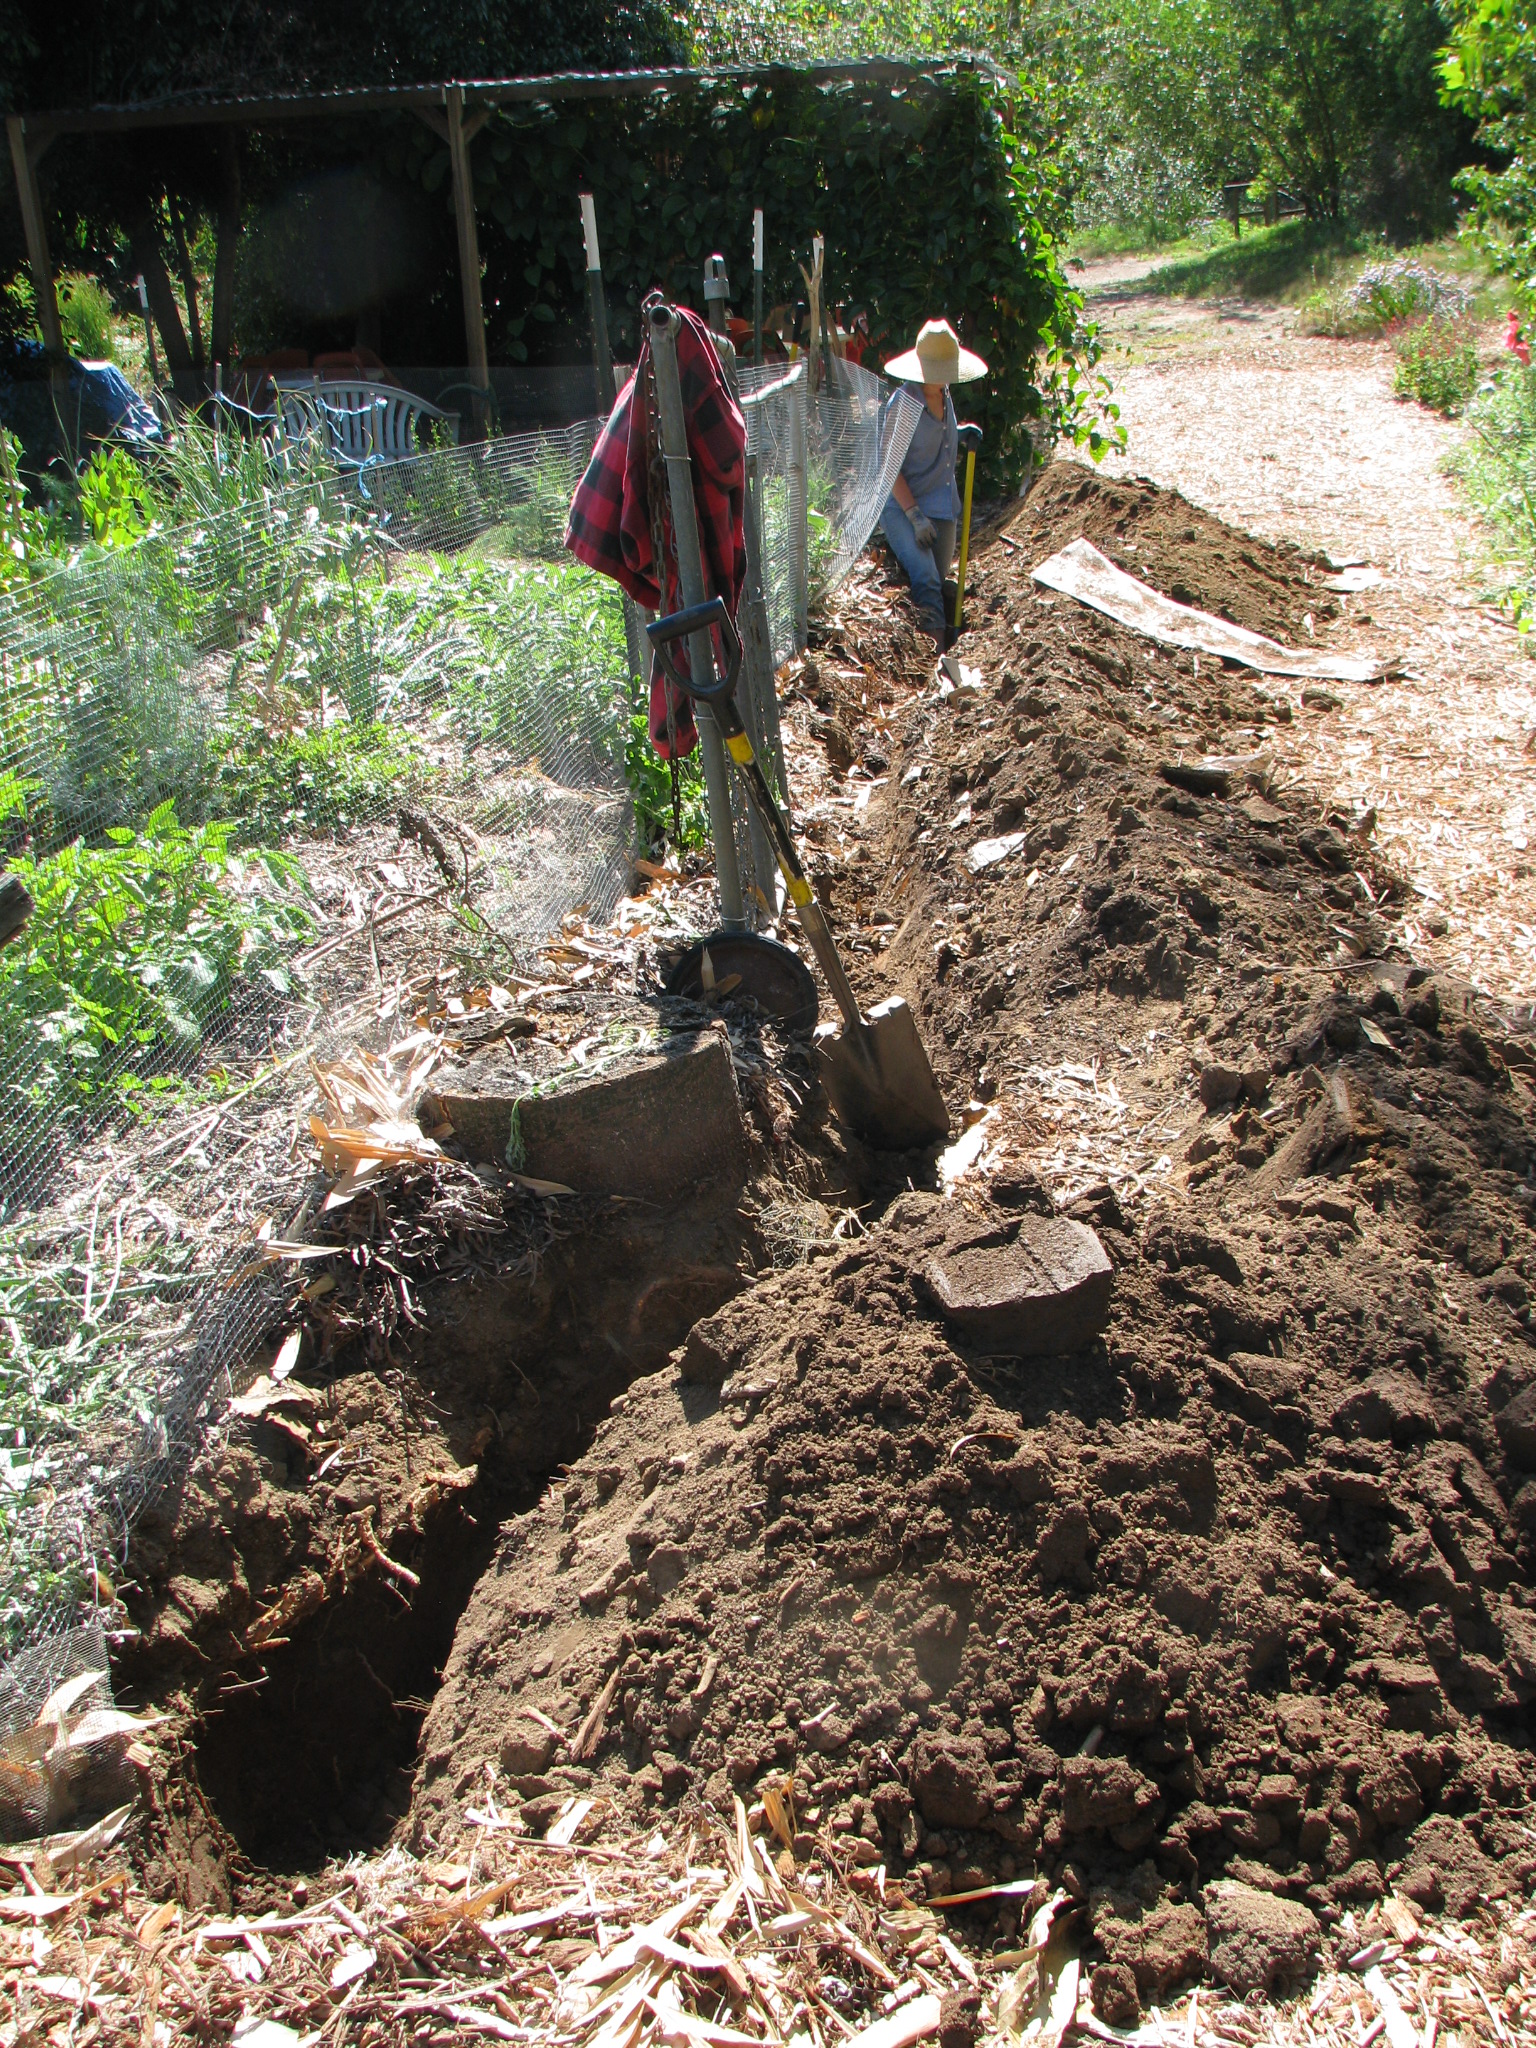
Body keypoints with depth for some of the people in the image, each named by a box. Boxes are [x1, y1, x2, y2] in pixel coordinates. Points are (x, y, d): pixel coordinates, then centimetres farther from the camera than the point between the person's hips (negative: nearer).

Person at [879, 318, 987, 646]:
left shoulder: (944, 396, 7)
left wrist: (963, 434, 2)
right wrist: (915, 515, -20)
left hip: (942, 508, 9)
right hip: (902, 508, -9)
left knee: (938, 583, 12)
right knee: (925, 580, -21)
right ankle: (937, 653, -27)